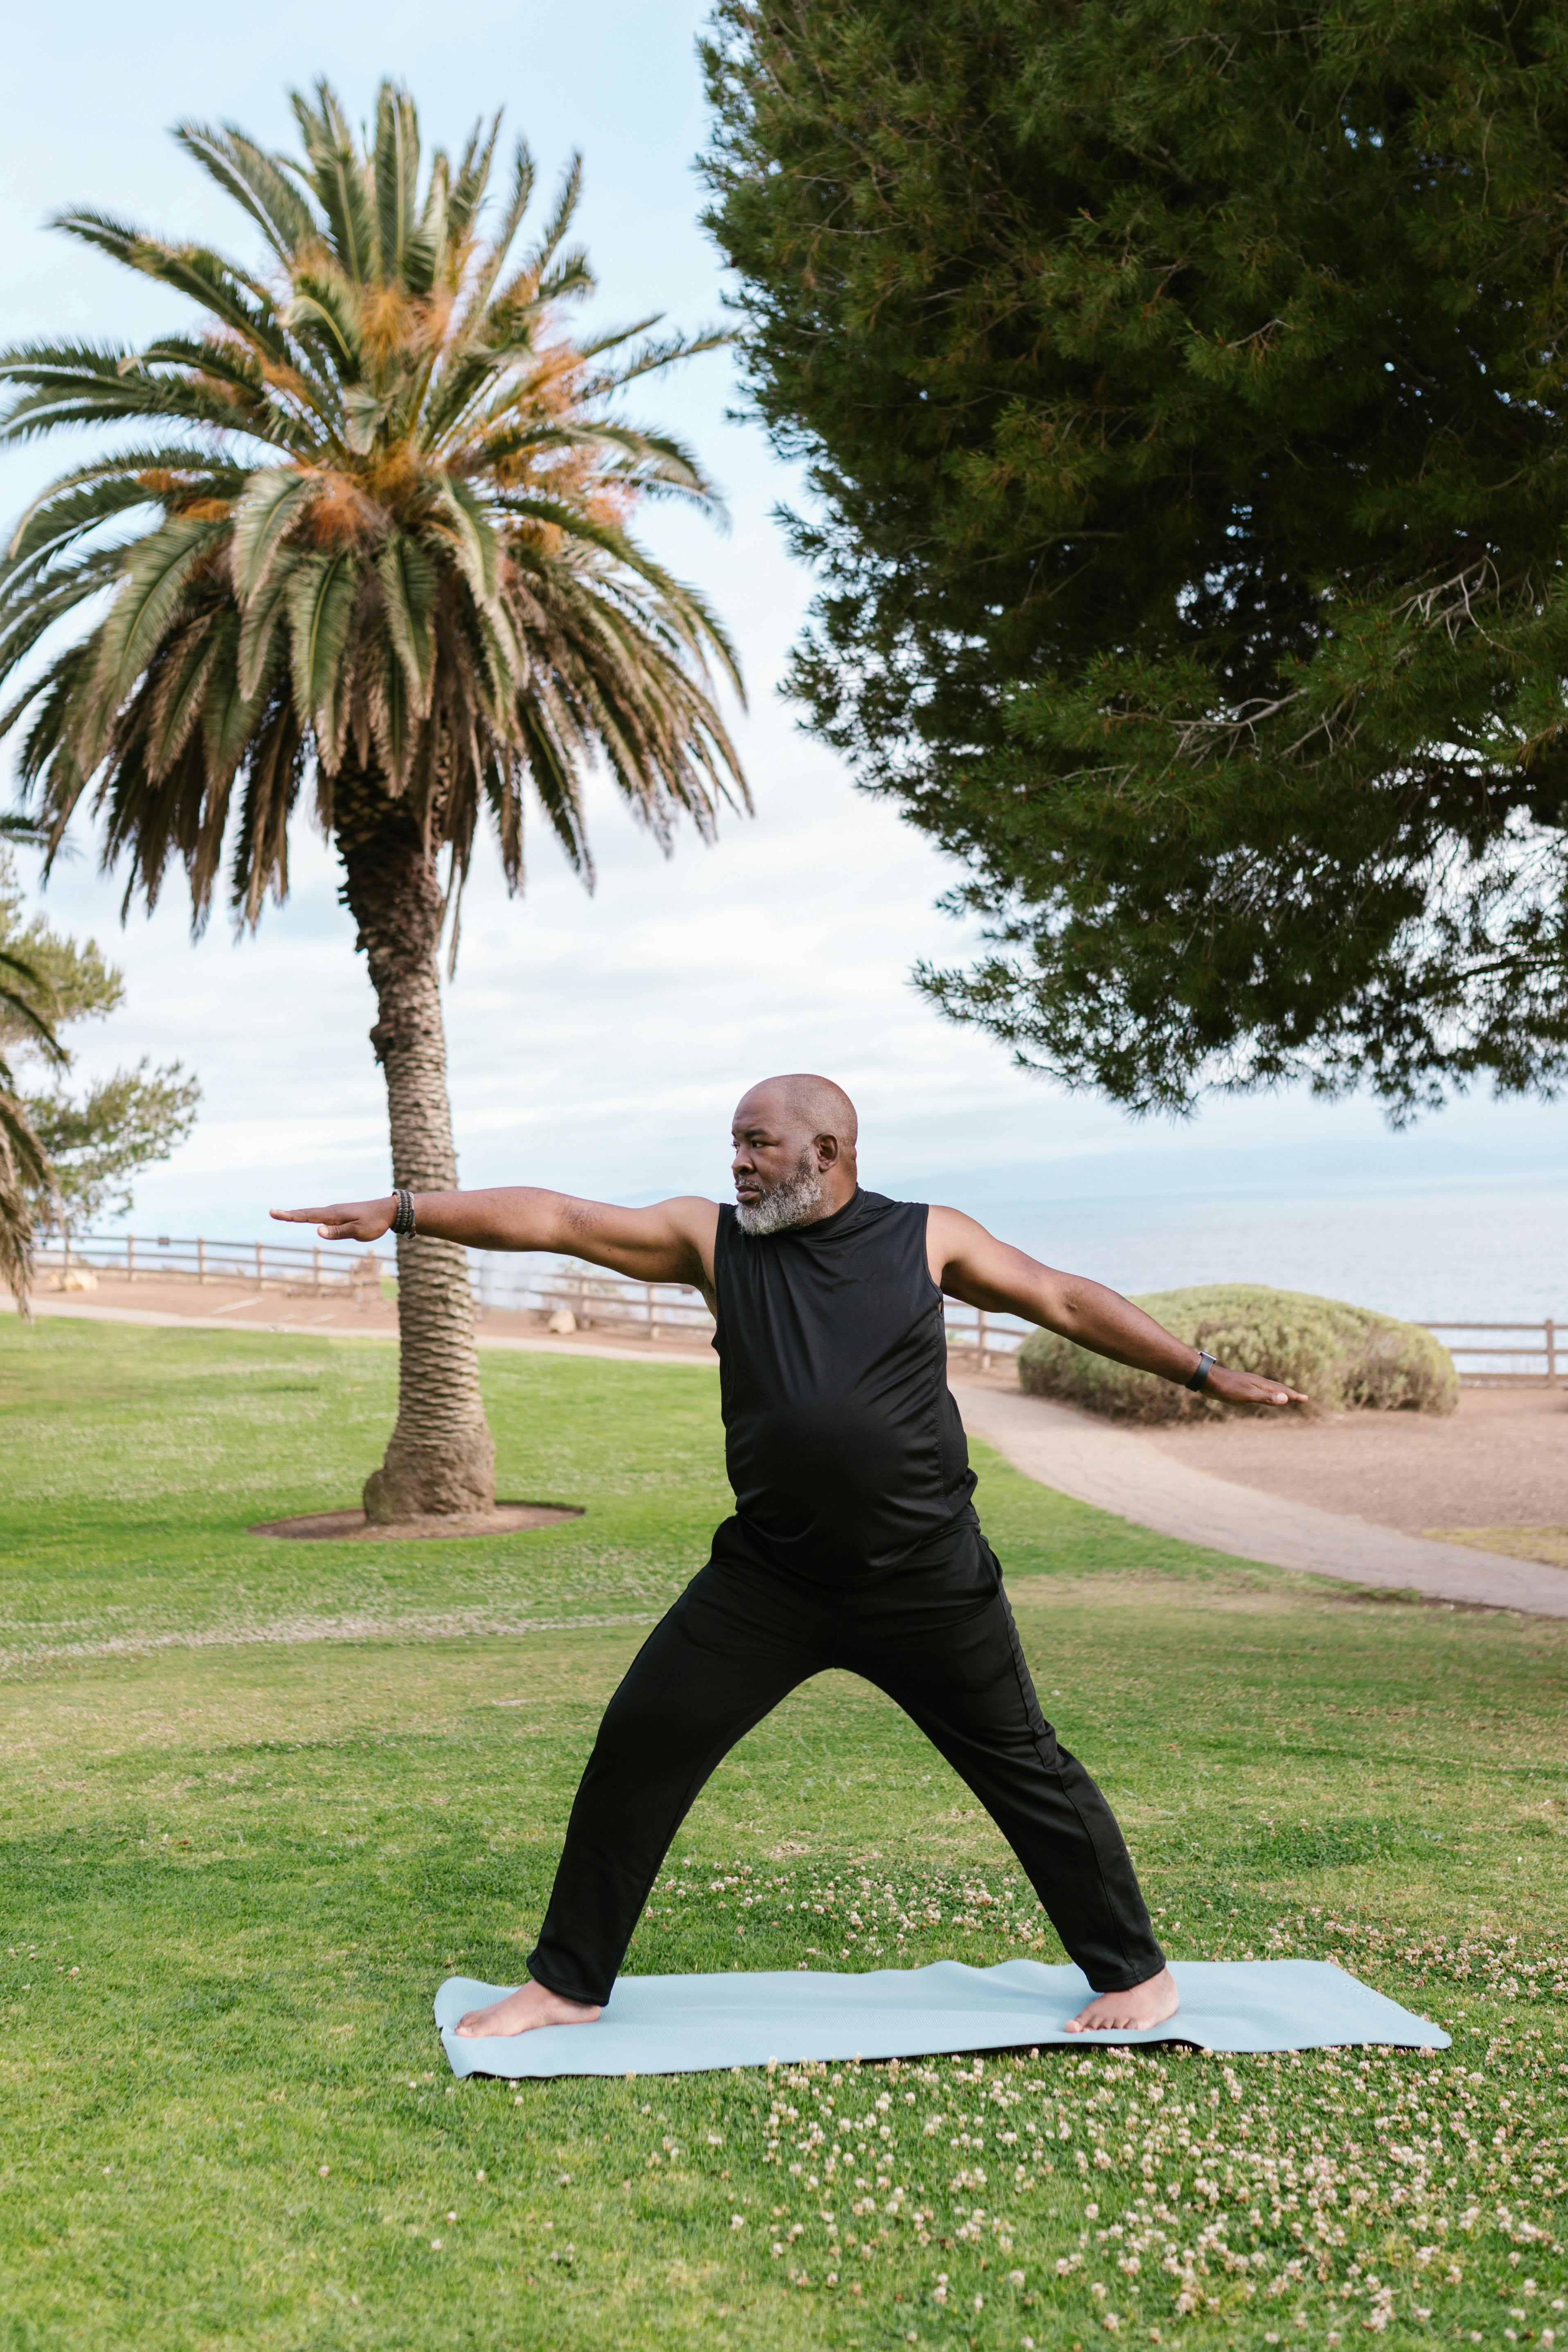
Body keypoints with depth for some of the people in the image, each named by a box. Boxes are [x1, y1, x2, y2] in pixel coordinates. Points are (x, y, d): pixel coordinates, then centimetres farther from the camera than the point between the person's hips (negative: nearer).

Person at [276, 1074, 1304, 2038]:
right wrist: (403, 1208, -5)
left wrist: (1206, 1373, 9)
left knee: (1025, 1769, 8)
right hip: (767, 1579, 2)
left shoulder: (927, 1238, 0)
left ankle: (1136, 1974, 27)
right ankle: (569, 1984, 17)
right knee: (638, 1749, 0)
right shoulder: (713, 1237, 2)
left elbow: (1066, 1300, 7)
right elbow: (557, 1219, -1)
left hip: (929, 1583, -2)